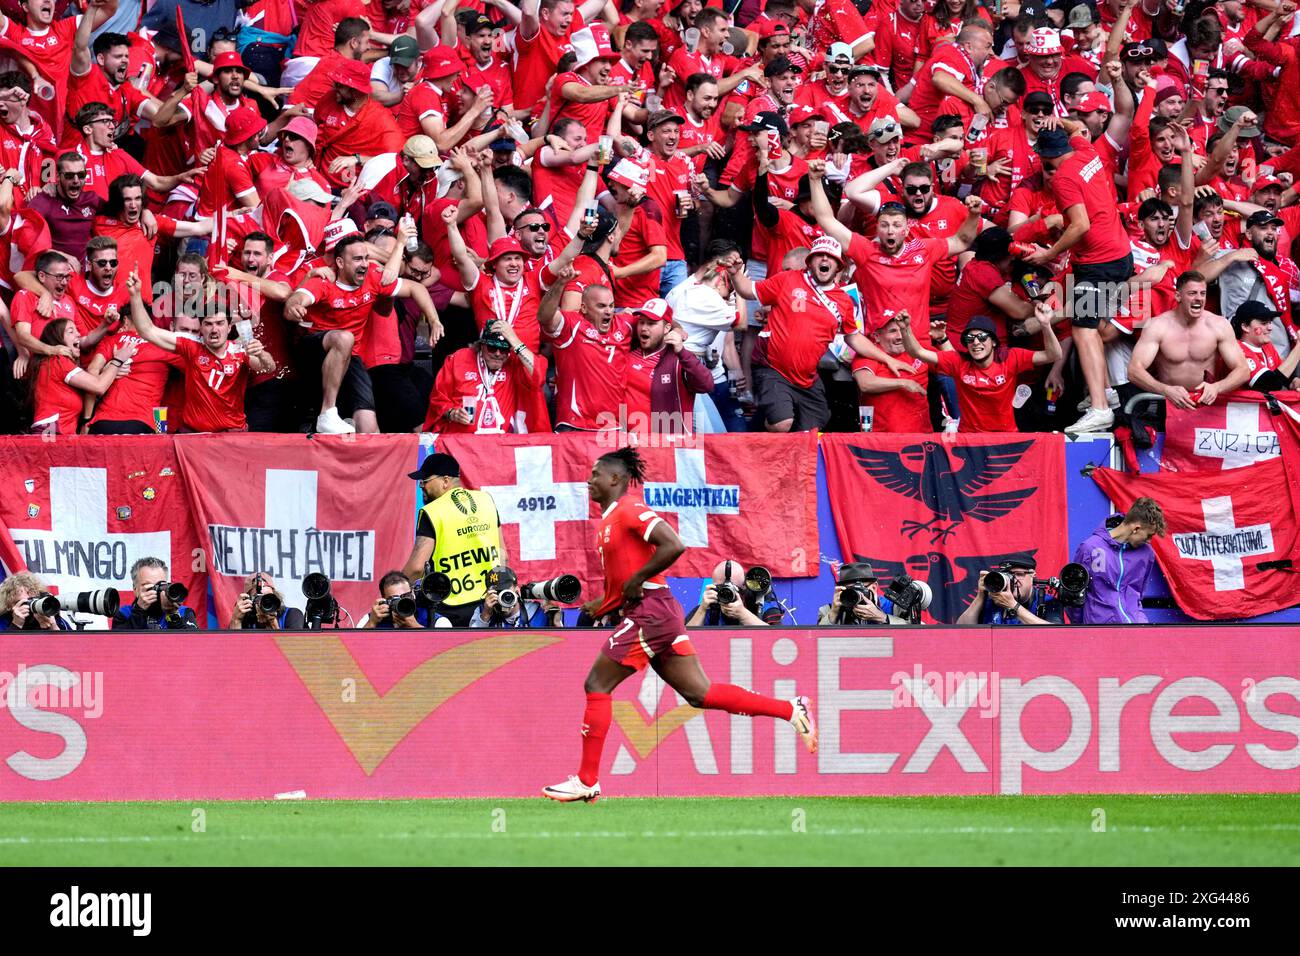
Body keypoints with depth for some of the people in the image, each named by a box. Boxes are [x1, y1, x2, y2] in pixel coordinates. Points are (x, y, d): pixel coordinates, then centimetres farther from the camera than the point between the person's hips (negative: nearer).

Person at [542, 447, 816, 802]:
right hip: (639, 613, 10)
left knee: (597, 685, -7)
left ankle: (587, 781, -4)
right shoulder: (607, 519, 20)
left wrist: (635, 580, -18)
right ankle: (793, 710, 5)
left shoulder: (629, 510, -10)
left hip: (649, 610, -10)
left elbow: (673, 546, -22)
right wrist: (601, 606, 14)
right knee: (699, 694, 5)